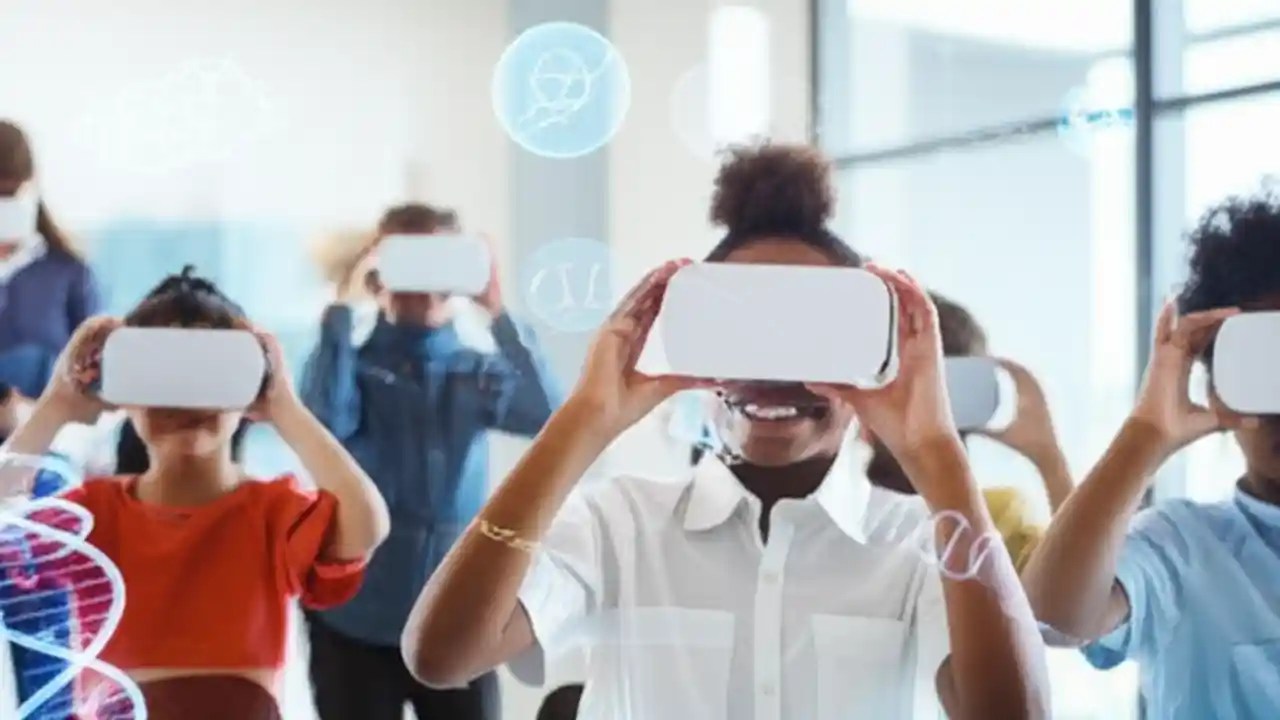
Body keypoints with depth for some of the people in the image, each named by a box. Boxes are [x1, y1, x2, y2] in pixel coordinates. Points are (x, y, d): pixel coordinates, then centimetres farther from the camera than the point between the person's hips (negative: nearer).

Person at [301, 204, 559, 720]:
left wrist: (498, 311, -17)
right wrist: (341, 306, -18)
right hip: (356, 622, -1)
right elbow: (323, 421, -22)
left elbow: (548, 415, -14)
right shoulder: (352, 366, 0)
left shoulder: (477, 373, 5)